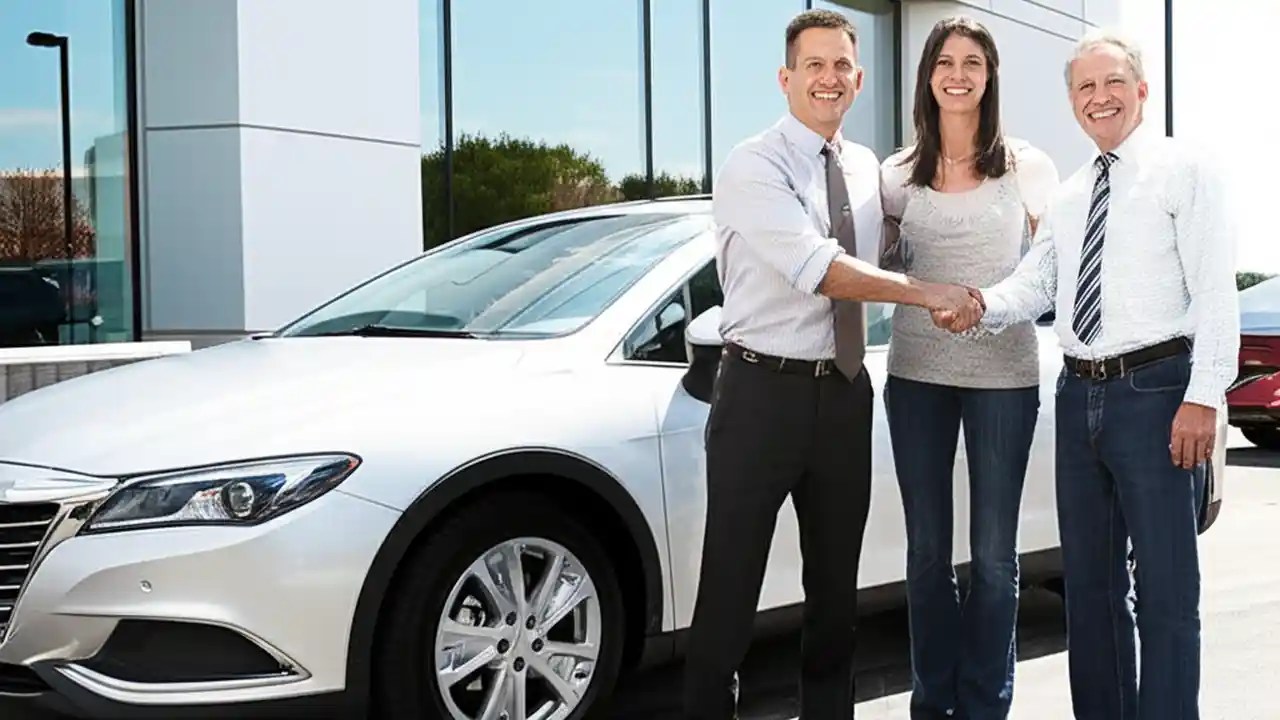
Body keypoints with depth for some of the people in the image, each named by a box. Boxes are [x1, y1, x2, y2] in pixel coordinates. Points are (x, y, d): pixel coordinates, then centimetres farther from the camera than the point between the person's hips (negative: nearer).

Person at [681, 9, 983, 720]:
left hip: (844, 392, 7)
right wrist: (930, 294, -18)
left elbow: (878, 253, 28)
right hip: (762, 390, -6)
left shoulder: (867, 168, 12)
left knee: (836, 576, 16)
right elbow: (818, 269, -21)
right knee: (732, 580, -2)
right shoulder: (753, 167, -10)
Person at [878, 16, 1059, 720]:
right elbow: (879, 263, 13)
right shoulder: (899, 173, 7)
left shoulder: (1025, 167, 2)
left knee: (993, 555, 2)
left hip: (1002, 372, -2)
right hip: (917, 372, 2)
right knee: (926, 551, 8)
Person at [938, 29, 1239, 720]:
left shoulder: (1183, 171, -2)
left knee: (1164, 585, -3)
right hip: (1079, 395, 7)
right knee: (1087, 580, 14)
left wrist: (1203, 398, -17)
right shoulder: (1068, 195, 16)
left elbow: (1215, 291, -10)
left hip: (1154, 391, -7)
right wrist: (977, 308, -15)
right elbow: (1033, 285, 6)